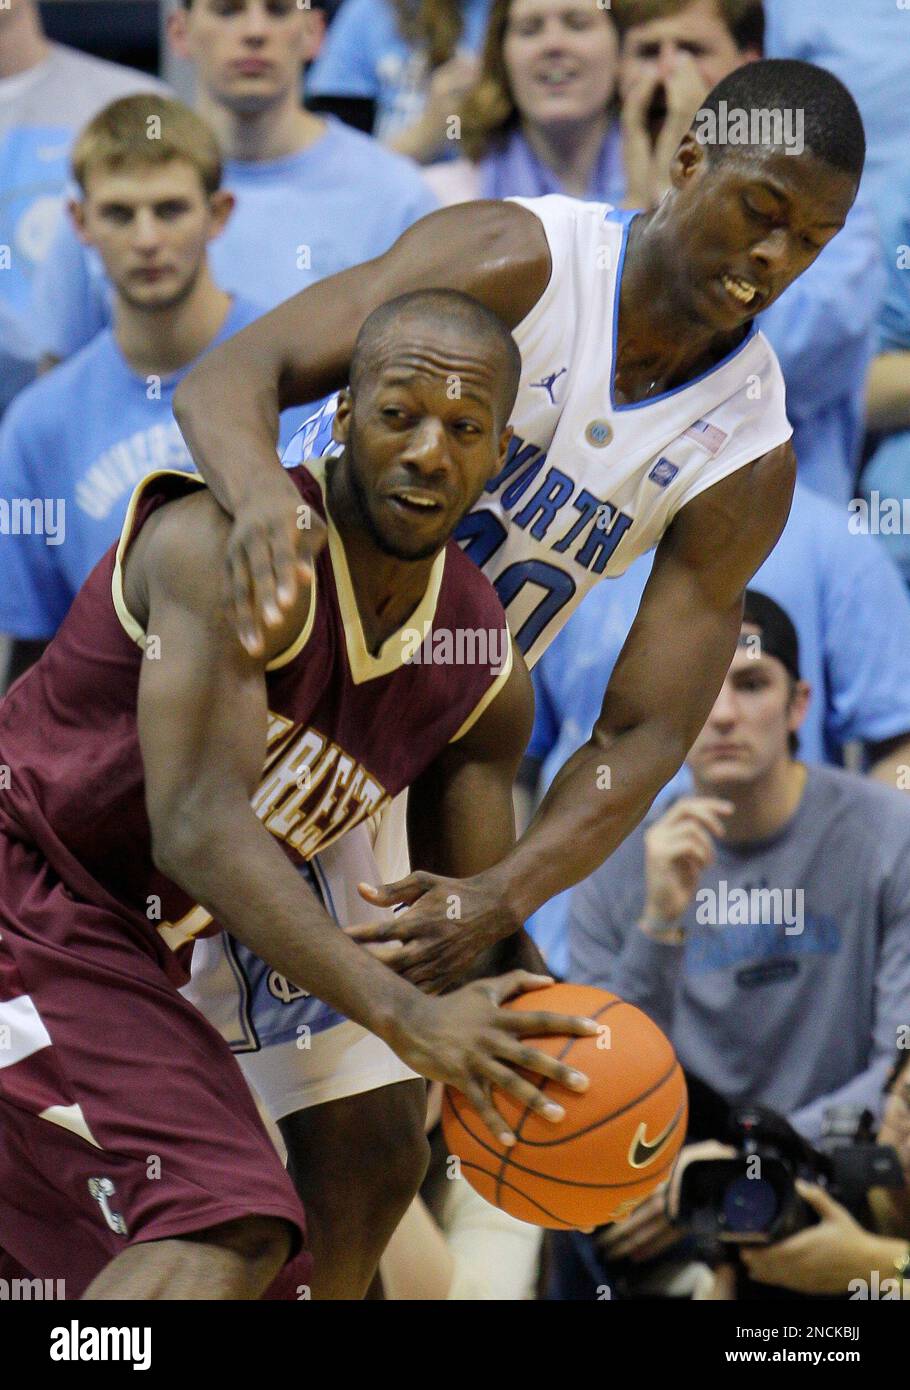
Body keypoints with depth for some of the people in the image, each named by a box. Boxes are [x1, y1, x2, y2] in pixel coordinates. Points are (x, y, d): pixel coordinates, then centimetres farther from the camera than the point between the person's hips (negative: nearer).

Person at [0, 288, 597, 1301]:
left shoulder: (485, 678, 3)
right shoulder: (238, 543, -22)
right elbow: (197, 829, -30)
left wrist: (531, 1044, -15)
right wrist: (402, 1015, -37)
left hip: (124, 951, 10)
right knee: (227, 1231, -26)